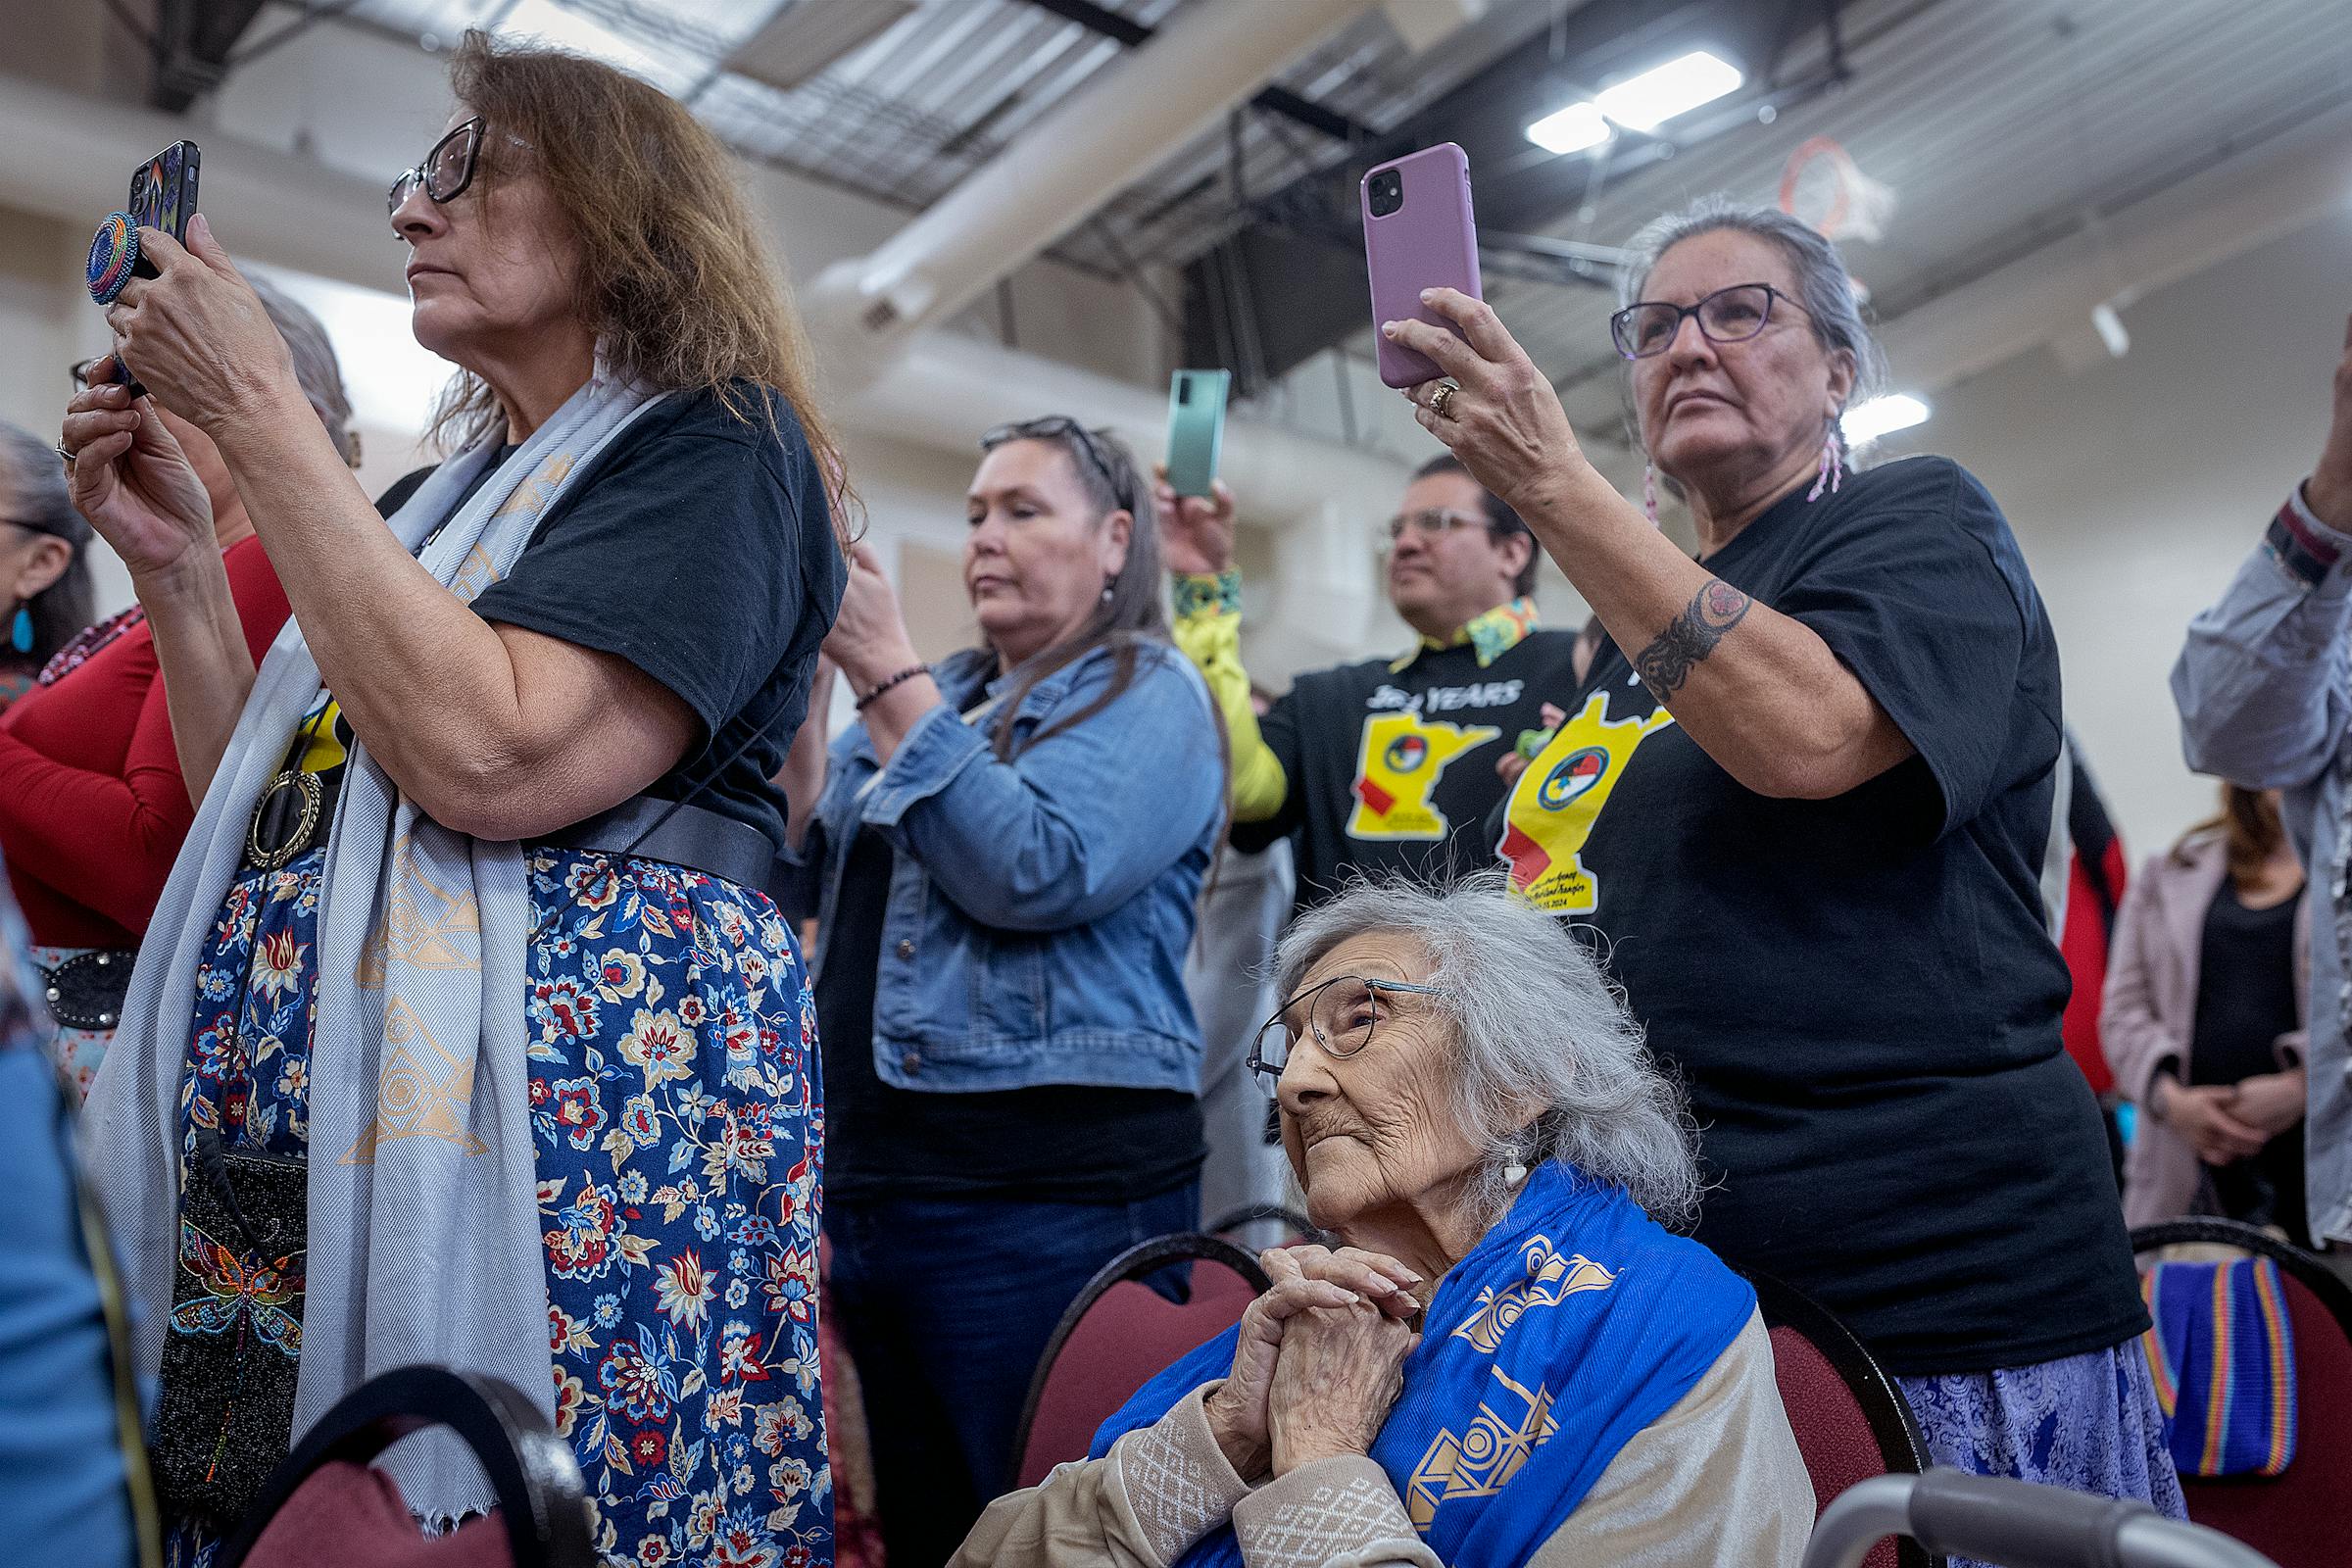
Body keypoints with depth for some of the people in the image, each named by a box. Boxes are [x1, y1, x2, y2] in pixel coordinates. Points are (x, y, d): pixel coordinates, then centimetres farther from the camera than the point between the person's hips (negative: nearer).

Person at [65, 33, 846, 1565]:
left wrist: (260, 417, -13)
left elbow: (491, 761, -21)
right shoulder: (445, 496, 20)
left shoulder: (715, 446, -4)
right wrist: (177, 563, 8)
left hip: (556, 1131, -7)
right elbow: (274, 824, 18)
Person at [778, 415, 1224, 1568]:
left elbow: (1037, 870, -19)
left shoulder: (1148, 694, -2)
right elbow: (803, 877, 13)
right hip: (873, 1172, 7)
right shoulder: (947, 696, 18)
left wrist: (887, 674, -15)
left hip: (1049, 1184, -7)